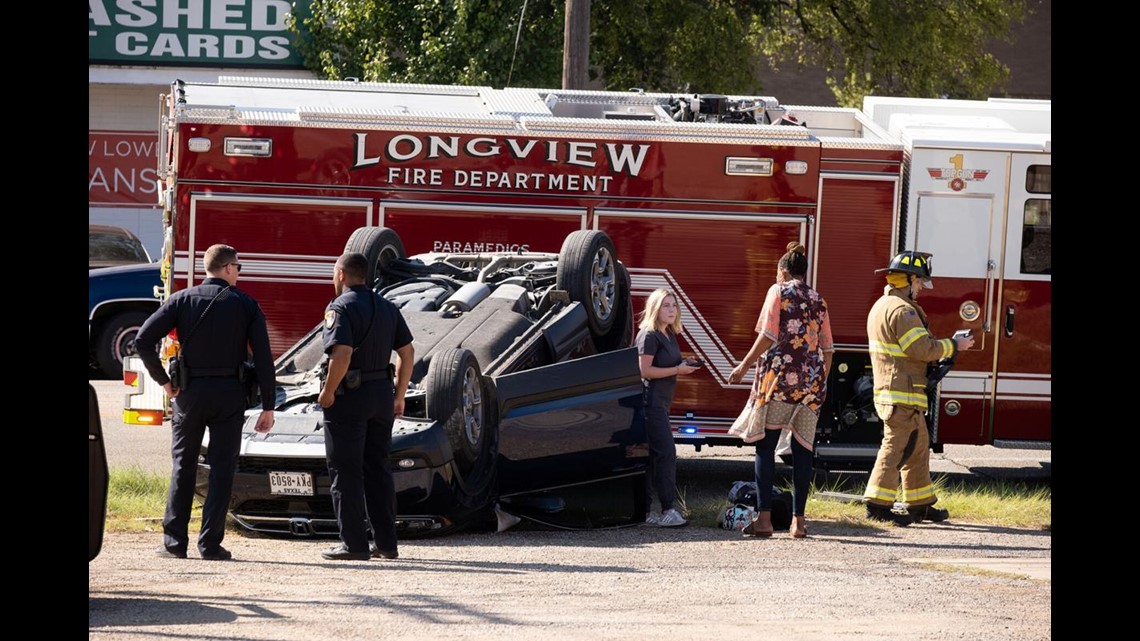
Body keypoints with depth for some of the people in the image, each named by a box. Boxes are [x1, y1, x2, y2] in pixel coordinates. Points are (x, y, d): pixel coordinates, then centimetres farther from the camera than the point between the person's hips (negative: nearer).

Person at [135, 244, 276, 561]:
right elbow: (263, 358, -5)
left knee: (183, 466, 10)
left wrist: (163, 380, 2)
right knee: (222, 469, 4)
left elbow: (143, 340, -8)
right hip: (230, 394, -1)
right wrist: (267, 407, -1)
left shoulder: (182, 300, 2)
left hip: (190, 392, 1)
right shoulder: (246, 305, 0)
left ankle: (174, 541, 6)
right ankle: (210, 543, -2)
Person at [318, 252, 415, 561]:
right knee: (378, 470, 13)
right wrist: (399, 394, 15)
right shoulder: (386, 307, 11)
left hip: (349, 395, -7)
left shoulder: (340, 308, -12)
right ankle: (385, 542, 13)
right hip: (382, 394, 7)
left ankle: (354, 543, -3)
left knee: (345, 472, -1)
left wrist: (328, 392, -15)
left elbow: (342, 353, -25)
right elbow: (407, 351, 11)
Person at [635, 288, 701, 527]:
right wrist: (677, 370, -15)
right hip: (650, 400, -10)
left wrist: (685, 367, 4)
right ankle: (668, 510, -16)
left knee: (653, 455, 10)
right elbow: (645, 370, -17)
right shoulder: (649, 335, -12)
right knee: (666, 452, -14)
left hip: (660, 403, 10)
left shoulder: (669, 335, 16)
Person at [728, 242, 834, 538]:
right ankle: (798, 519, 5)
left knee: (765, 447, -2)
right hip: (812, 380, 5)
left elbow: (768, 335, -8)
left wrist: (744, 366, -3)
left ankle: (763, 517, -10)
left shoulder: (779, 292, 1)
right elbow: (827, 347, 14)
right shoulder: (818, 300, 15)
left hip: (779, 373, -5)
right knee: (802, 449, 6)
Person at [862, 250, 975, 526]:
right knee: (897, 447, -9)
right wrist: (955, 345, -7)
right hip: (903, 393, -11)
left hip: (892, 391, 11)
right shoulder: (901, 310, -16)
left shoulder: (883, 306, 19)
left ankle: (920, 505, 20)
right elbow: (923, 348, -21)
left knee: (918, 447, 16)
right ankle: (877, 503, -11)